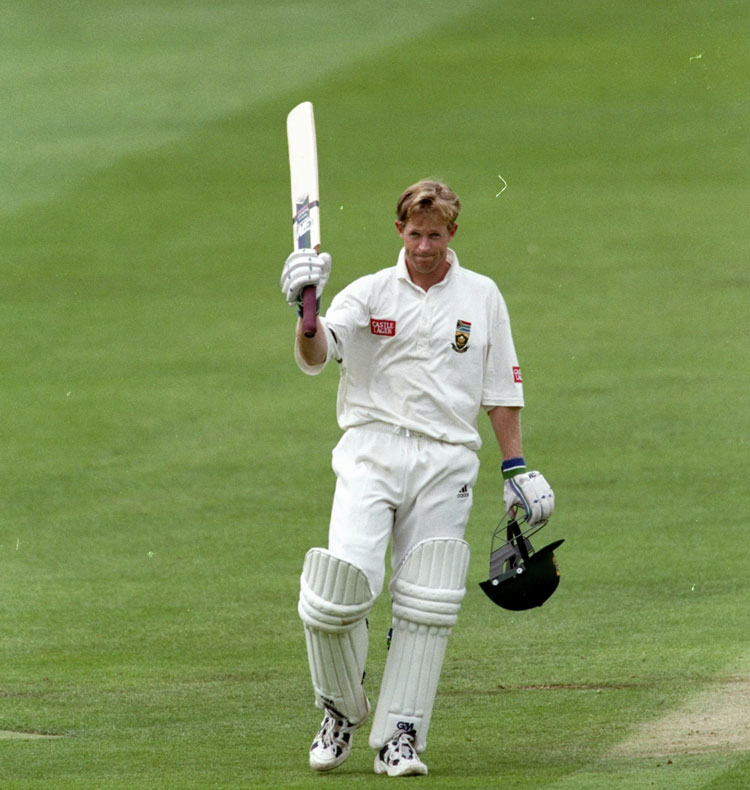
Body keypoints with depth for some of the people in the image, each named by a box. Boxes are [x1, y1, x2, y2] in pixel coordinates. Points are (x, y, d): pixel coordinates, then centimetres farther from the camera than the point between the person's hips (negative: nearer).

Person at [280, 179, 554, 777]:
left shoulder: (481, 297, 11)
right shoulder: (369, 293, 5)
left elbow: (500, 390, 15)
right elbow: (315, 358, -10)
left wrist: (516, 468, 9)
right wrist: (307, 317, -31)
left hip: (447, 463, 2)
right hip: (371, 452, -2)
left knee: (426, 605, -1)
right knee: (341, 587, -18)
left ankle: (400, 737, 5)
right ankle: (341, 710, 4)